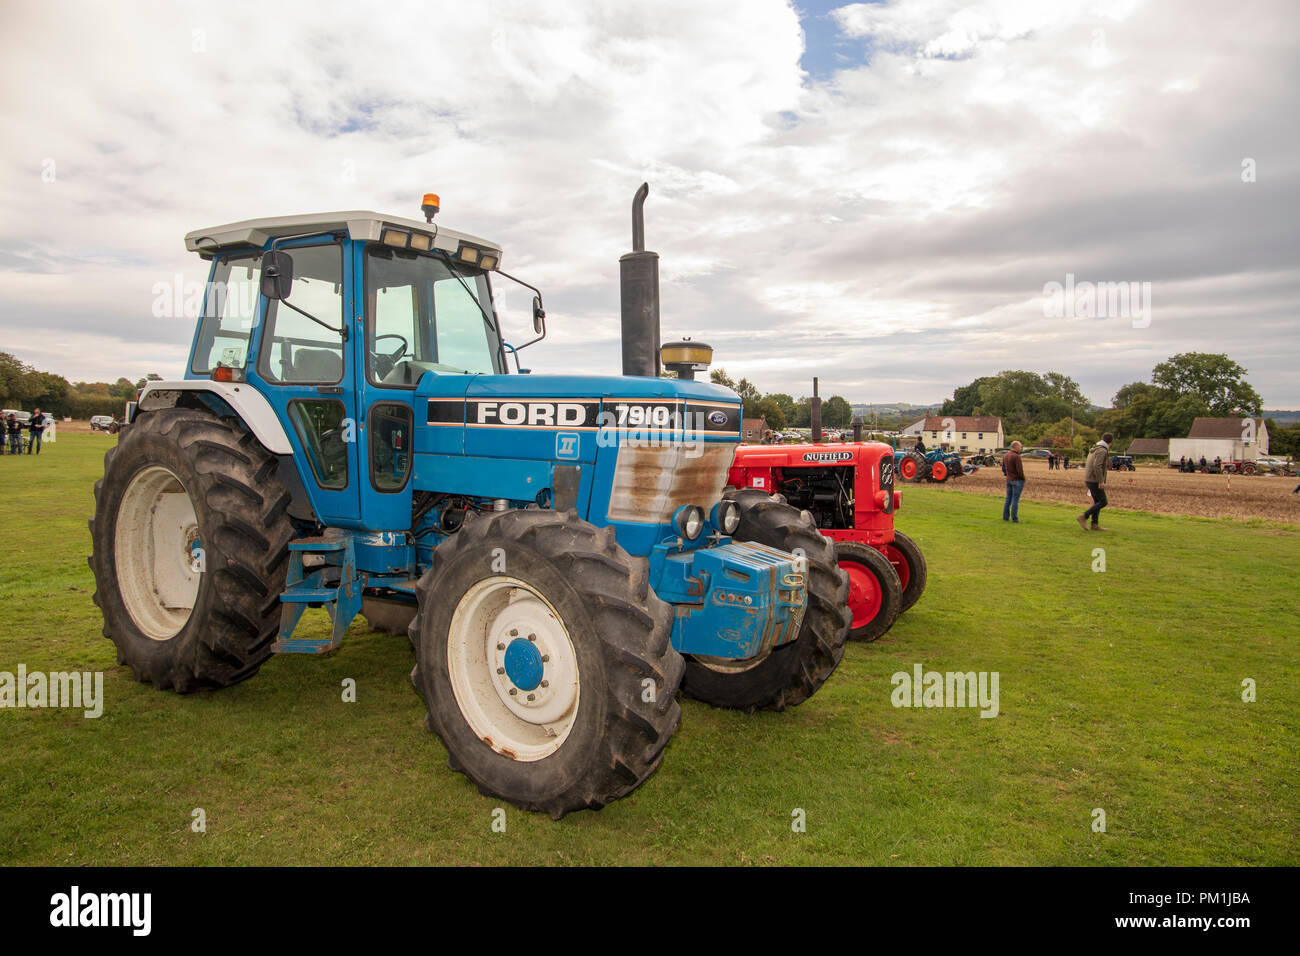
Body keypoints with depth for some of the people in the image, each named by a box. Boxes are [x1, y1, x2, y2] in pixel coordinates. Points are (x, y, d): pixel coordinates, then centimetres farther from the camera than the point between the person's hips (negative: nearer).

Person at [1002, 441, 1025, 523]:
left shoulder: (1005, 455, 8)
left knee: (1008, 499, 13)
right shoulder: (1016, 456, -19)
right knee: (1015, 500, -3)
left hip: (1009, 480, 7)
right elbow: (1020, 470, -20)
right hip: (1017, 480, -7)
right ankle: (1014, 519, 0)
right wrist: (1023, 479, -6)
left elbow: (1003, 468, 15)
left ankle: (1005, 517, 15)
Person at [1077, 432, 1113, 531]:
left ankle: (1095, 525, 11)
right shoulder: (1102, 451, -15)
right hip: (1094, 481, -9)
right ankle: (1083, 517, -10)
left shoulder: (1094, 449, 15)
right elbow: (1097, 466, -27)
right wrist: (1101, 481, -26)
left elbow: (1087, 464, 21)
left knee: (1097, 502, 12)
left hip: (1089, 479, 9)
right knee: (1103, 502, -5)